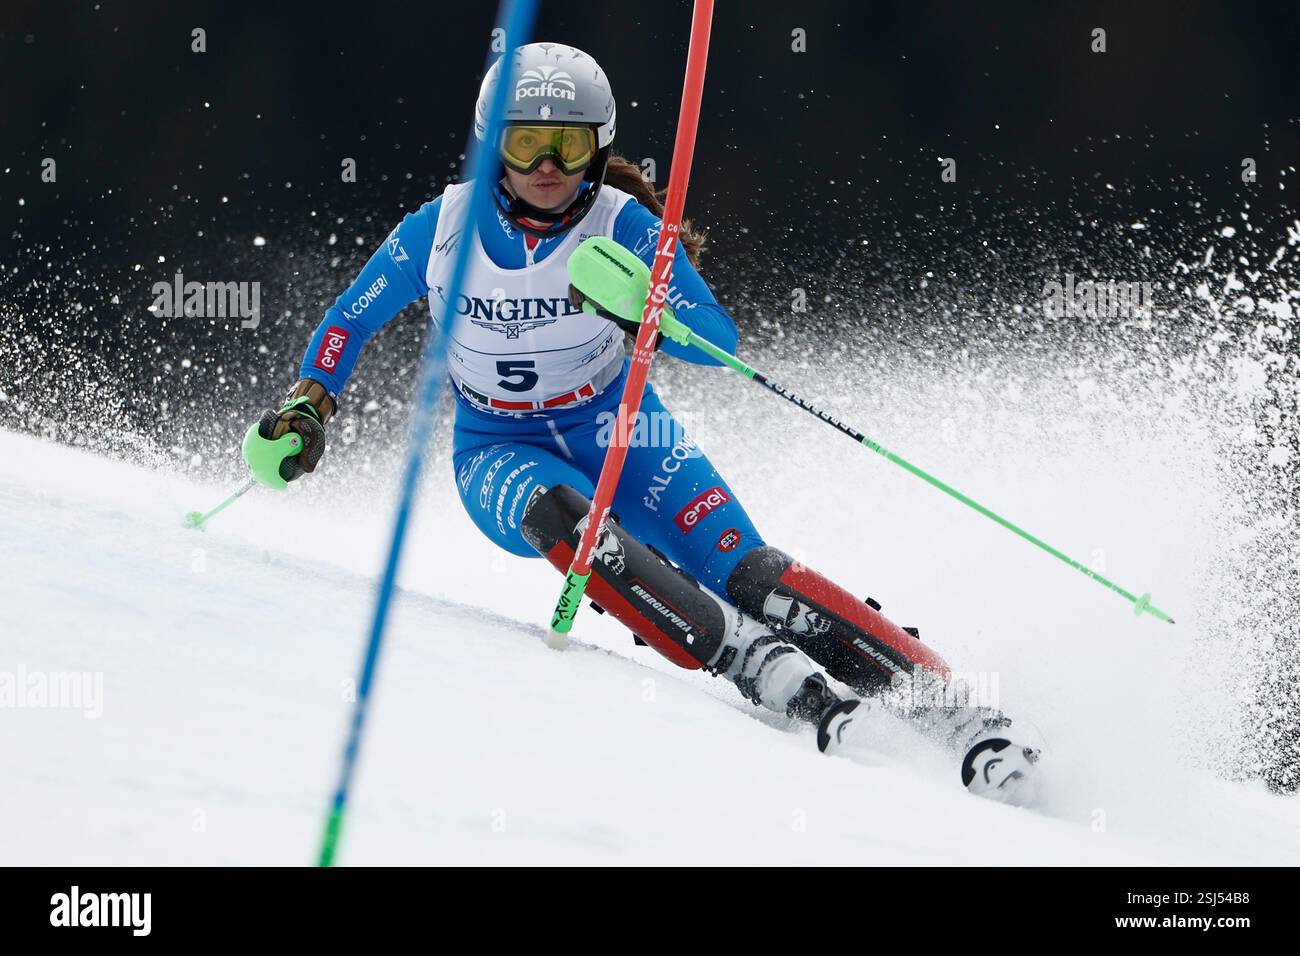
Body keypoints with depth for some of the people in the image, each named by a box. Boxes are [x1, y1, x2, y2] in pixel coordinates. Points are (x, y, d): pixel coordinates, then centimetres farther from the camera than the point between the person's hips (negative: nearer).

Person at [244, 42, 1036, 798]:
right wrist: (309, 408, -9)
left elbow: (720, 341, -24)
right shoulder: (441, 230, -13)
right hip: (502, 454, 0)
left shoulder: (622, 224, -16)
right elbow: (349, 321, 5)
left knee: (745, 572, -23)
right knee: (560, 514, -37)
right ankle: (783, 683, -46)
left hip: (615, 430, 0)